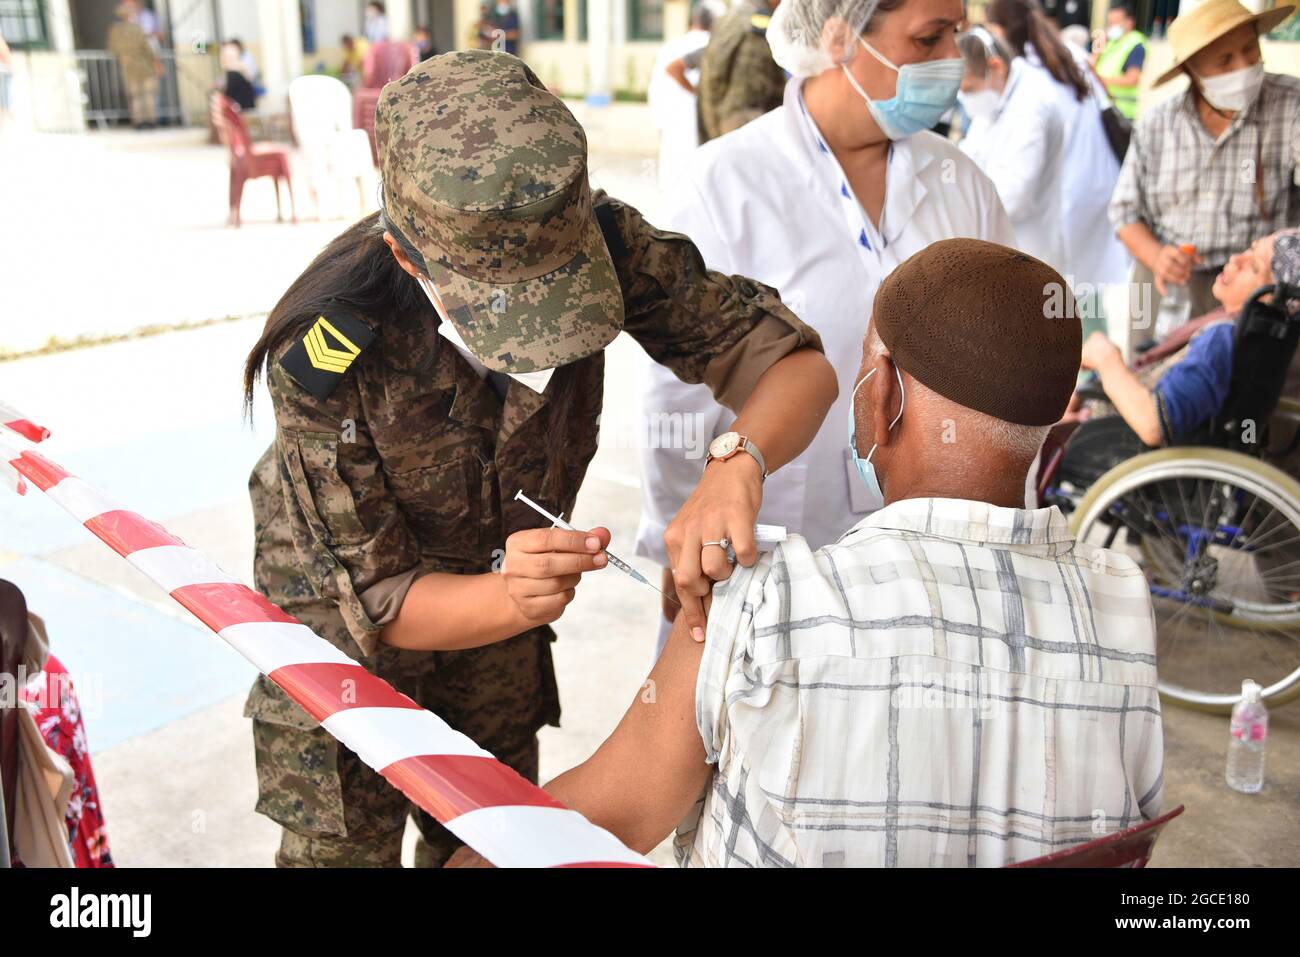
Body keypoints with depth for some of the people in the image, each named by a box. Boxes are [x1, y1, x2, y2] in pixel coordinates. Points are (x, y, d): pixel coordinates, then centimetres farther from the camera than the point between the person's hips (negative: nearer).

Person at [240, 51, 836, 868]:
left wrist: (737, 464, -46)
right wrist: (509, 597, -49)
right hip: (344, 605, -3)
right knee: (343, 847, 9)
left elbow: (796, 362, -24)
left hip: (495, 586, 4)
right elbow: (379, 596, -28)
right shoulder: (324, 348, -35)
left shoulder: (603, 239, -27)